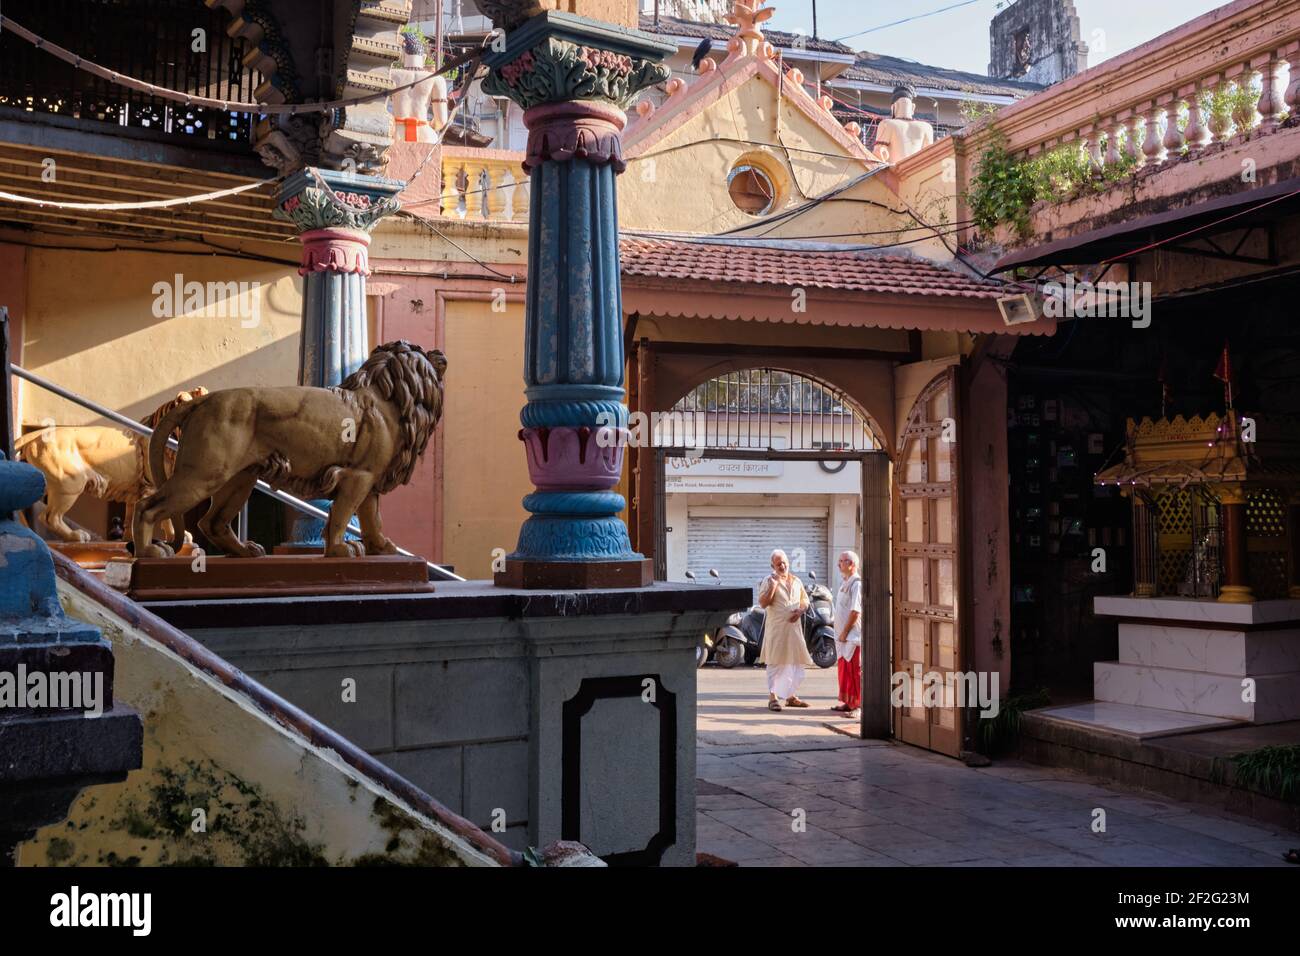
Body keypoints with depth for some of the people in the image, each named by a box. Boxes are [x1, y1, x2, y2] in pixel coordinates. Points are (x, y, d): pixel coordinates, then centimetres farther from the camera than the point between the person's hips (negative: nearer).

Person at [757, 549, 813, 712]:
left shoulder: (796, 581, 13)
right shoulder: (769, 580, -3)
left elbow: (805, 600, 19)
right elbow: (763, 603, -10)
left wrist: (800, 610, -2)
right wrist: (773, 587, -21)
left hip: (794, 626, 5)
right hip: (776, 627, -5)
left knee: (796, 662, 9)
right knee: (775, 662, -4)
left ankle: (790, 696, 21)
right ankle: (773, 697, 1)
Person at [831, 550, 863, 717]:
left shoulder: (856, 584, -14)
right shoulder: (844, 583, 16)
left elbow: (855, 611, -19)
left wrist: (845, 632, -18)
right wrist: (840, 633, 15)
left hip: (853, 635, -9)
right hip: (842, 635, 9)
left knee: (854, 671, -6)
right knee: (843, 670, 14)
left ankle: (857, 705, -2)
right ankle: (847, 702, 23)